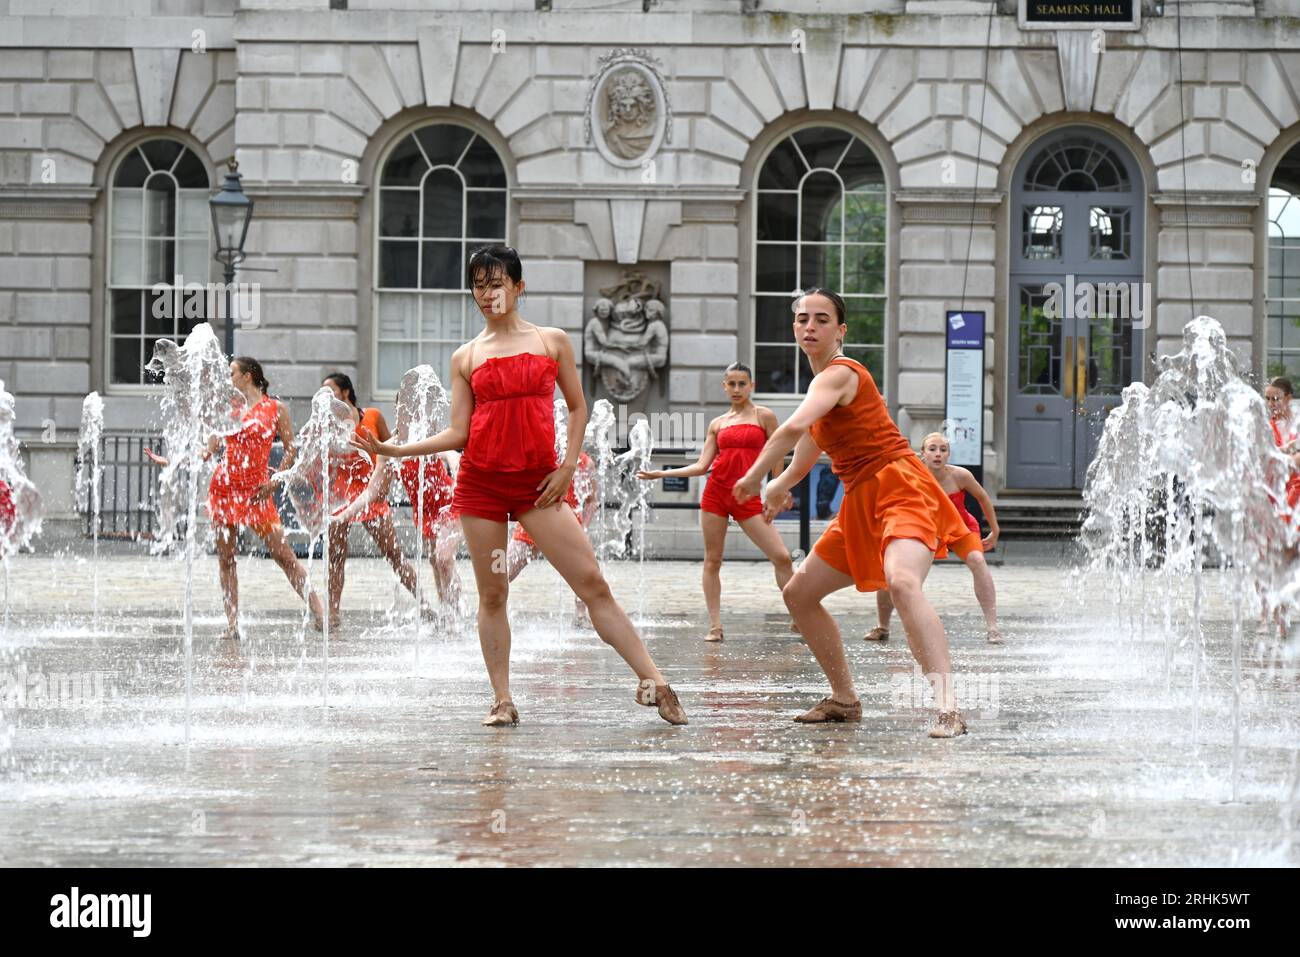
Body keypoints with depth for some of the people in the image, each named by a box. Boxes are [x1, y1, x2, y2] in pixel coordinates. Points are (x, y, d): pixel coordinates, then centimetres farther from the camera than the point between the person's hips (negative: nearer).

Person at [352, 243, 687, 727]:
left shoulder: (552, 341, 7)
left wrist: (568, 465, 1)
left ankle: (653, 682, -6)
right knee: (492, 595, 3)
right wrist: (391, 449, -3)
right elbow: (458, 432, 6)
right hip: (481, 482, 1)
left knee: (593, 584, -7)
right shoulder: (465, 357, 8)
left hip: (538, 484, -1)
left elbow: (578, 407, 12)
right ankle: (503, 701, 10)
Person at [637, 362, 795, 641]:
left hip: (748, 497, -3)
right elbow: (701, 466, 8)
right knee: (712, 560, 2)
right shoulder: (717, 424, 11)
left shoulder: (764, 416, 3)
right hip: (716, 491, 3)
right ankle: (715, 626, 6)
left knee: (782, 557, -11)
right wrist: (660, 473, 3)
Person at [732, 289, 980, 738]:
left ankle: (948, 709, -46)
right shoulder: (824, 379, 18)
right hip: (862, 503, 11)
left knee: (901, 583, -36)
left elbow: (794, 429, -29)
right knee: (798, 593, 15)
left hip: (900, 490, -10)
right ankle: (845, 700, 26)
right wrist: (781, 485, 47)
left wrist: (753, 478, -17)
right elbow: (812, 438, 38)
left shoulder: (838, 373, -12)